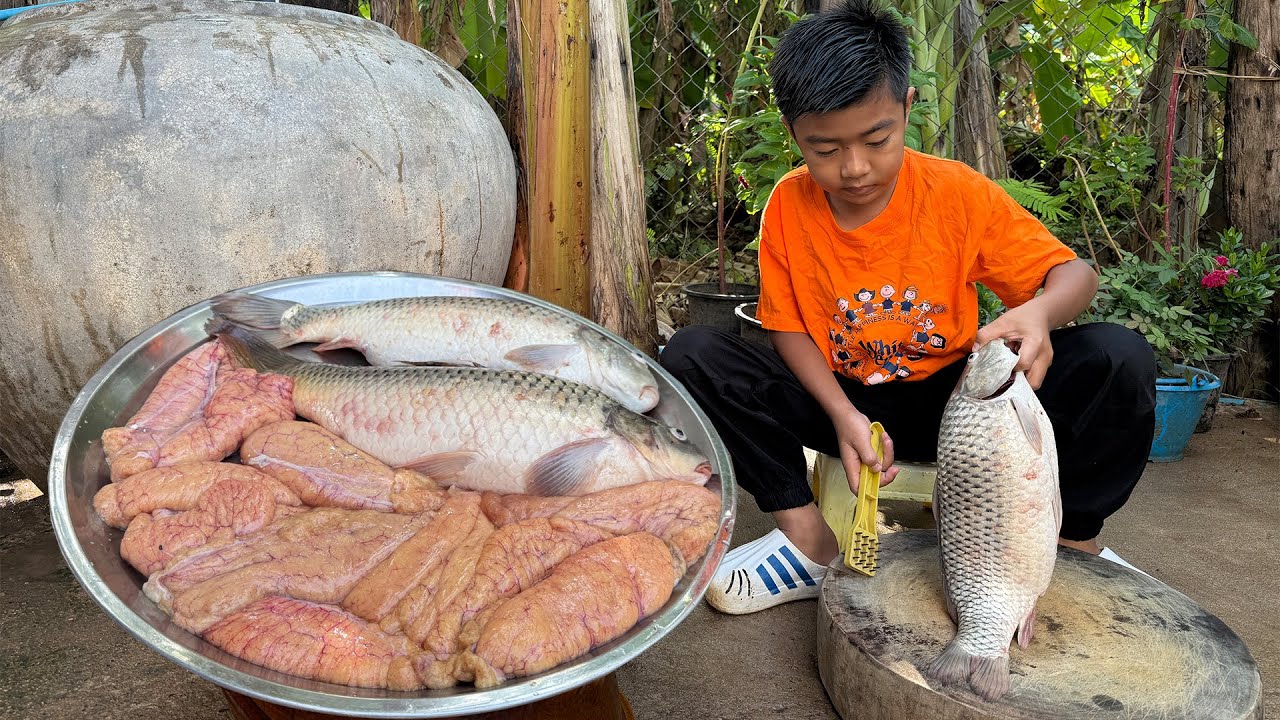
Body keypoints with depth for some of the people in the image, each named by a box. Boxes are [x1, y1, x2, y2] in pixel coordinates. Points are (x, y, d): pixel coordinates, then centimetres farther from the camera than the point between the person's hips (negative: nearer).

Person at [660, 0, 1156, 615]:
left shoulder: (958, 192, -12)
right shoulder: (788, 206, -9)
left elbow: (1073, 272, -9)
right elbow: (788, 326, -5)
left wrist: (1041, 311, -35)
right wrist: (843, 416, -22)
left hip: (955, 397, -1)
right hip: (841, 401, 1)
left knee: (1120, 357, -24)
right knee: (692, 354, -21)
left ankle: (1074, 539, -4)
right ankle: (807, 538, -17)